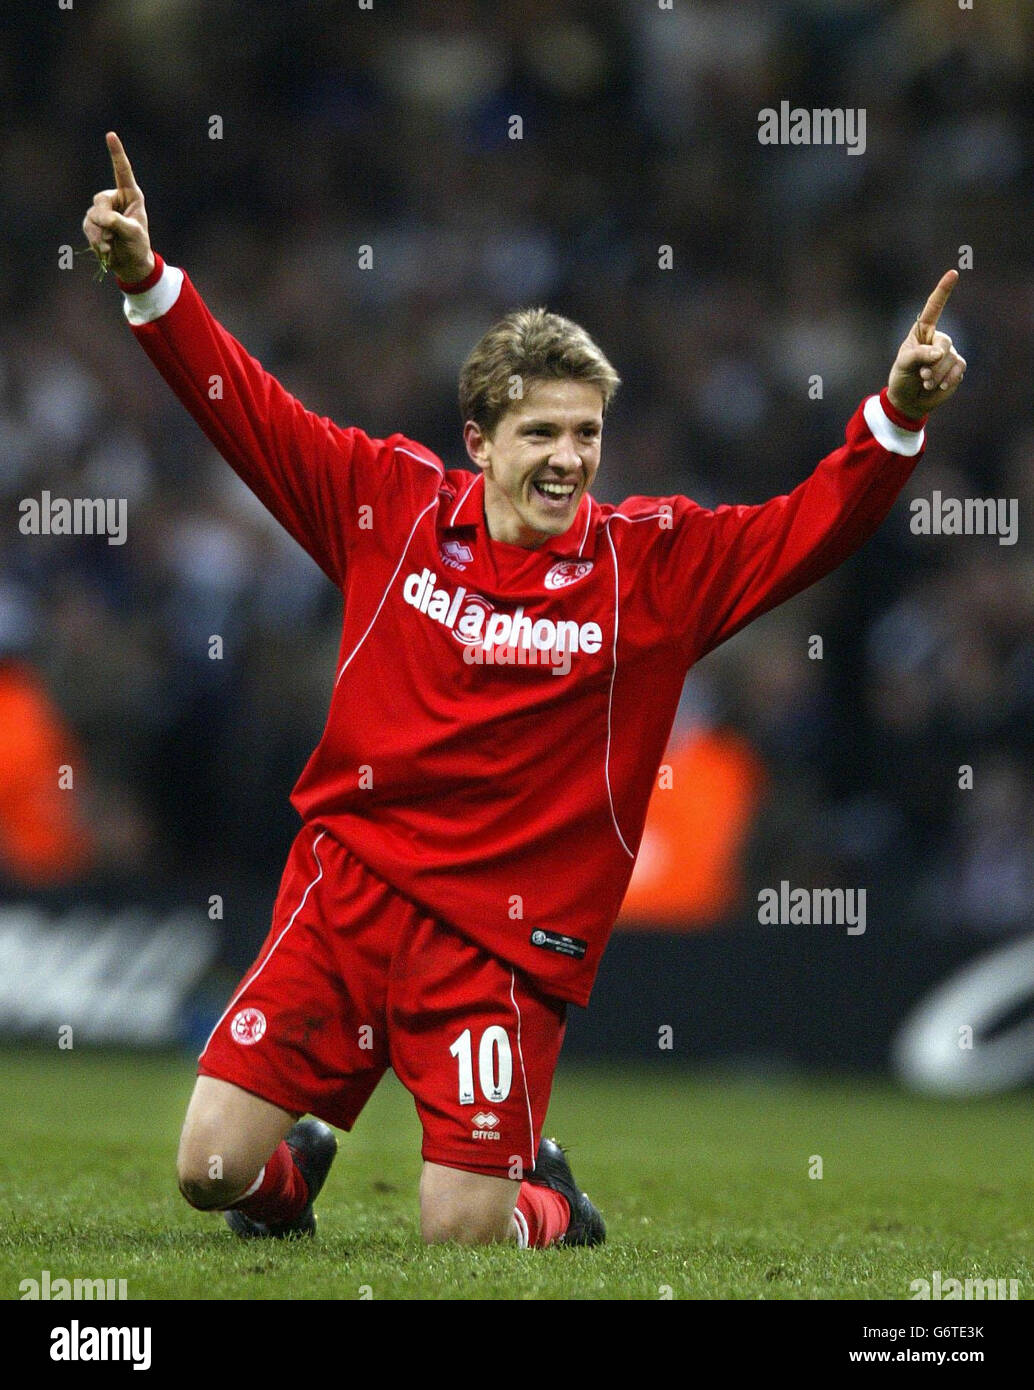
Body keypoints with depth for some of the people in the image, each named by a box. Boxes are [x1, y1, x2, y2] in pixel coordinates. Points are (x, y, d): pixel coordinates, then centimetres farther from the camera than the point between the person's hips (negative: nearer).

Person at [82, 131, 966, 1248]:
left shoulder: (655, 564, -1)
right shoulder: (392, 505, 1)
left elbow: (816, 525, -8)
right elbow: (245, 409, 4)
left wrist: (898, 414, -25)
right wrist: (147, 282, -7)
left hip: (507, 941, -2)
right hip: (349, 883, 2)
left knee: (463, 1234, -11)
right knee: (212, 1168, -6)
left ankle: (546, 1207, 26)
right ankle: (296, 1165, 32)